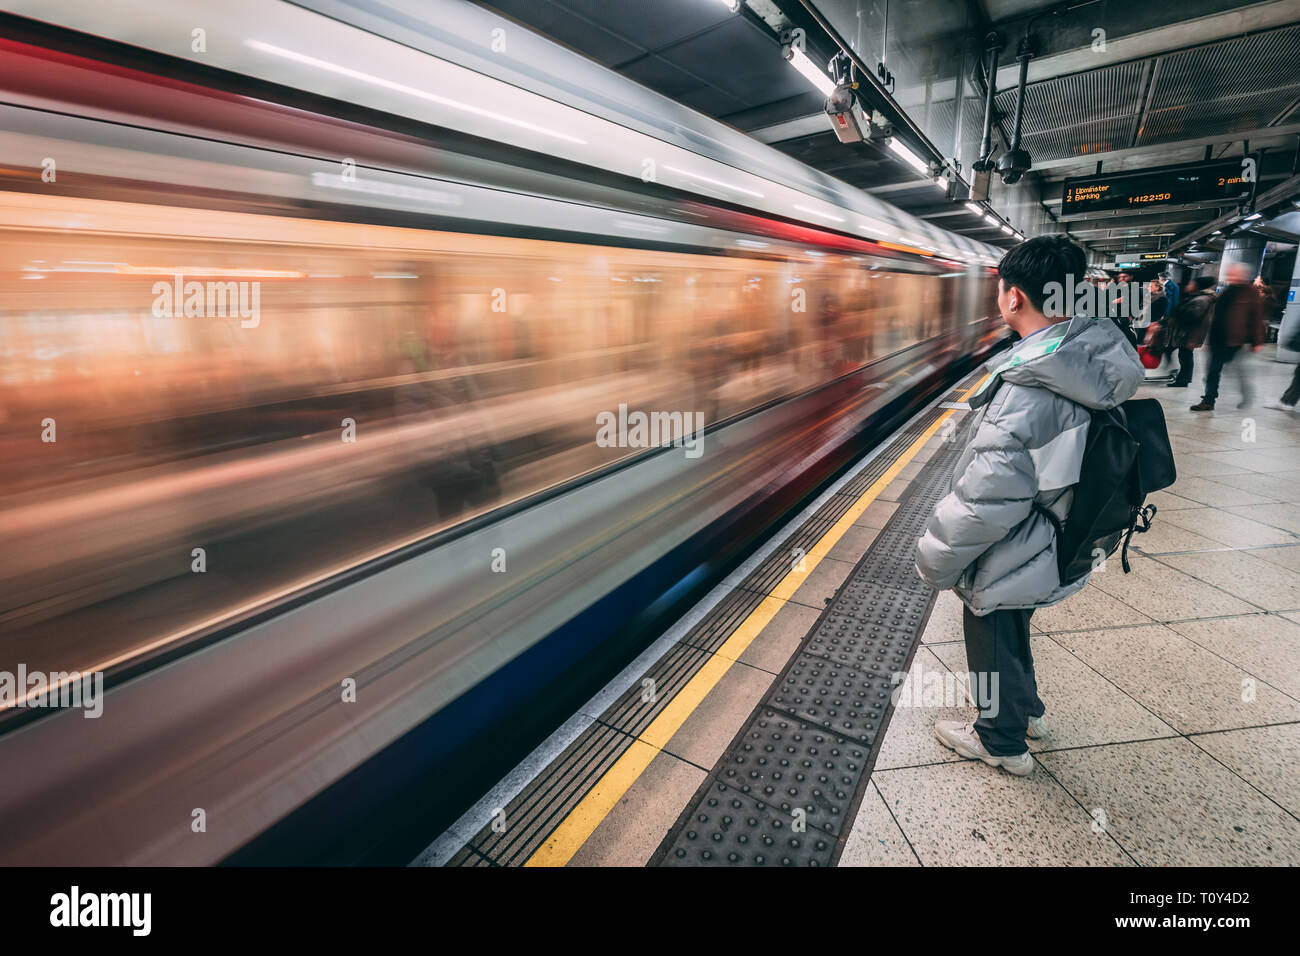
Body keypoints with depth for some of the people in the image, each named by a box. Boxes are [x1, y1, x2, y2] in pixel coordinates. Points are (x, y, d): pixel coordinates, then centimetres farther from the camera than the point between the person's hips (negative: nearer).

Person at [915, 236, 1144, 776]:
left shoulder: (1030, 392, -33)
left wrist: (934, 564, -16)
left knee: (994, 643, 16)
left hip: (1007, 563, -8)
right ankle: (1026, 710, 54)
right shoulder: (1092, 359, -4)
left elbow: (983, 501, -30)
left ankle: (1002, 742, 40)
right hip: (1052, 547, 9)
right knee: (1013, 633, 30)